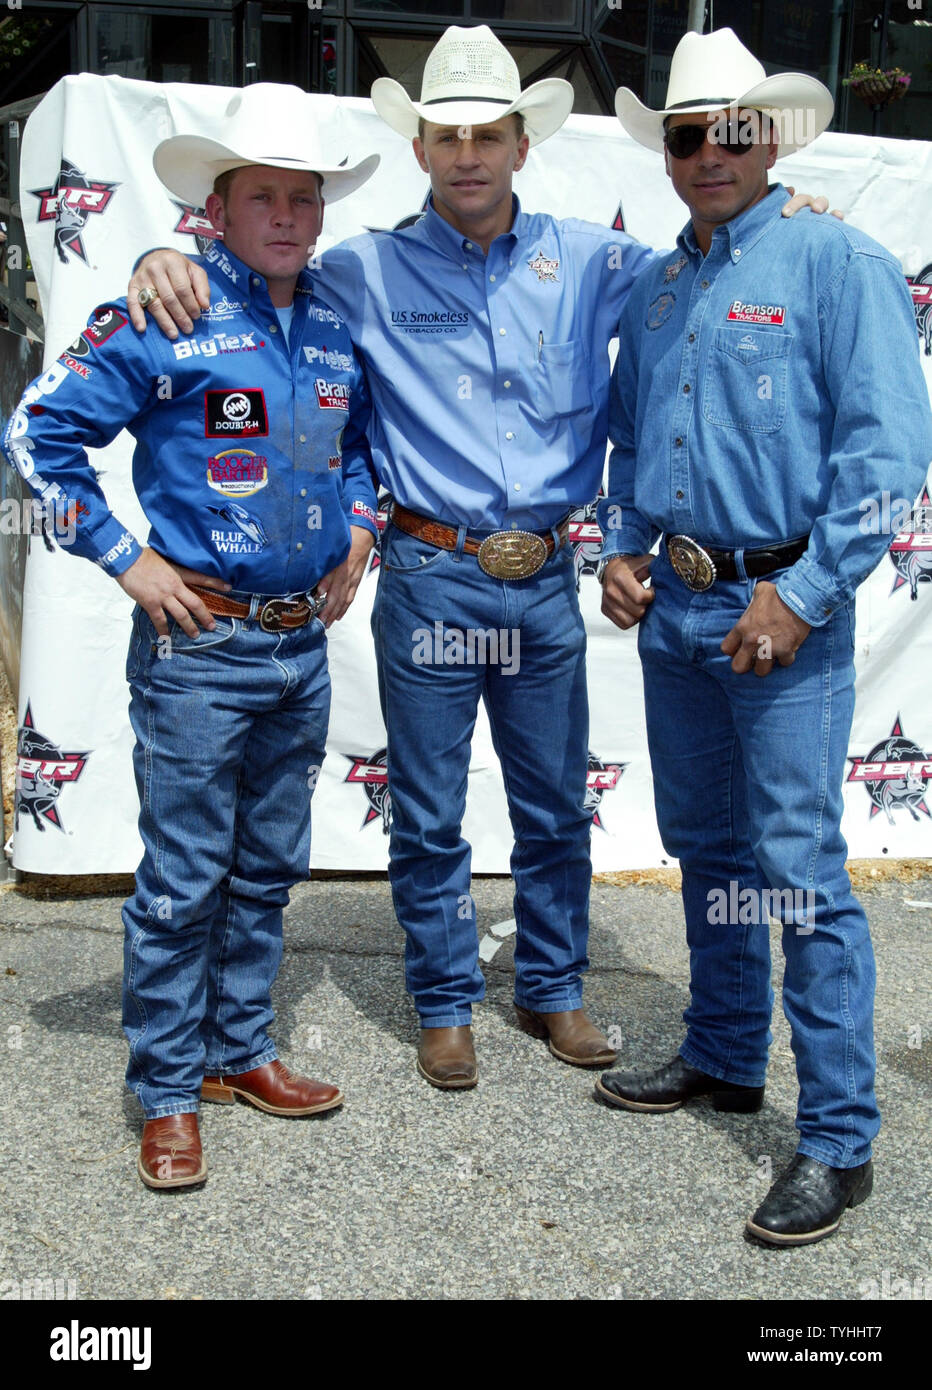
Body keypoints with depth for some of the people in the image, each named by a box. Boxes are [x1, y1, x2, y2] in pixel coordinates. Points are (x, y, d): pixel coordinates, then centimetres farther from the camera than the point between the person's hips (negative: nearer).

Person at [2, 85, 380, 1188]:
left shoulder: (337, 330, 9)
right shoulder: (164, 319, -8)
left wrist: (358, 528, 13)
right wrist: (127, 560, -10)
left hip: (304, 643, 6)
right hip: (198, 646, -6)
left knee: (269, 867, 16)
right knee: (184, 879, 0)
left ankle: (239, 1049, 32)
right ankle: (166, 1094, 16)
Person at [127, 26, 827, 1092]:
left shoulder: (586, 260, 7)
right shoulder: (370, 272, 1)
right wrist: (170, 258, -13)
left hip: (547, 580, 2)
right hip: (430, 579, -2)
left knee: (555, 805, 14)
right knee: (428, 816, 8)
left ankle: (553, 991, 33)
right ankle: (445, 1005, 27)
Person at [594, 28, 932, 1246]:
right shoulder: (653, 292, 15)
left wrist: (803, 593, -18)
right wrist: (622, 548, 7)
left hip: (783, 609, -7)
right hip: (673, 607, 7)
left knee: (800, 873, -6)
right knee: (706, 849, 17)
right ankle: (725, 1057, 34)